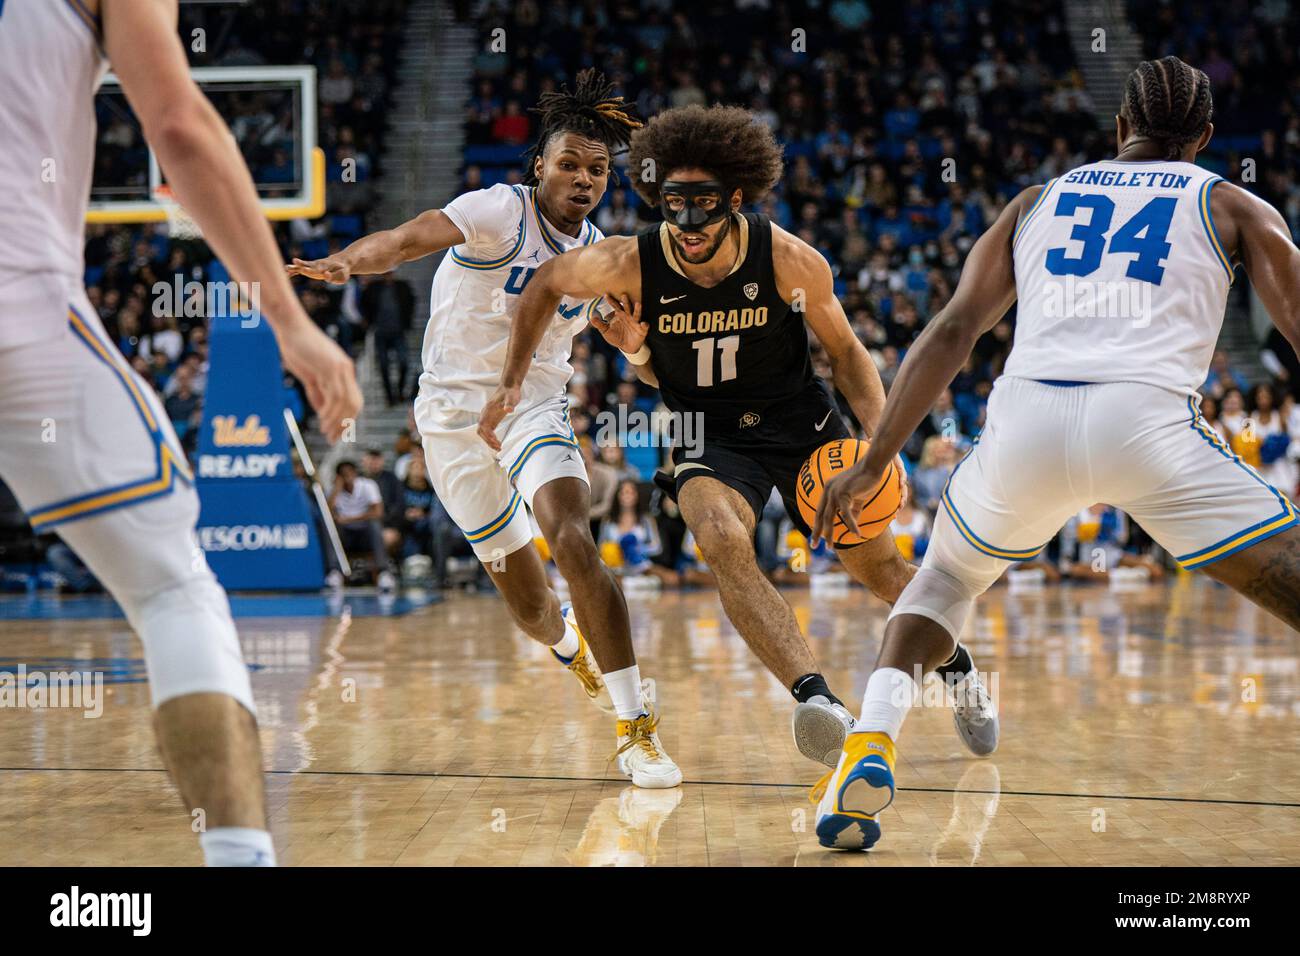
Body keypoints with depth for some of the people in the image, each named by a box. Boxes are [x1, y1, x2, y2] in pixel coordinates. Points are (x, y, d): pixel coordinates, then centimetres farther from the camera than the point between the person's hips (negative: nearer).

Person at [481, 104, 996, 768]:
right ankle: (816, 699, -43)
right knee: (722, 540, -33)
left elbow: (845, 352, -7)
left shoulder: (791, 261, -21)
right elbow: (547, 284, 0)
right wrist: (511, 384, -3)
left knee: (878, 565, 10)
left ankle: (957, 668, 40)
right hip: (712, 437, 0)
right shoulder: (631, 264, -20)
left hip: (804, 422, 1)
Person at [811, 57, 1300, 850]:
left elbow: (954, 330, 21)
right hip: (1148, 418, -2)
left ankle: (871, 747, 9)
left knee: (946, 580, 30)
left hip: (1026, 414, 3)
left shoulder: (1040, 200, 28)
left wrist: (873, 465, 21)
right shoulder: (1234, 206, 23)